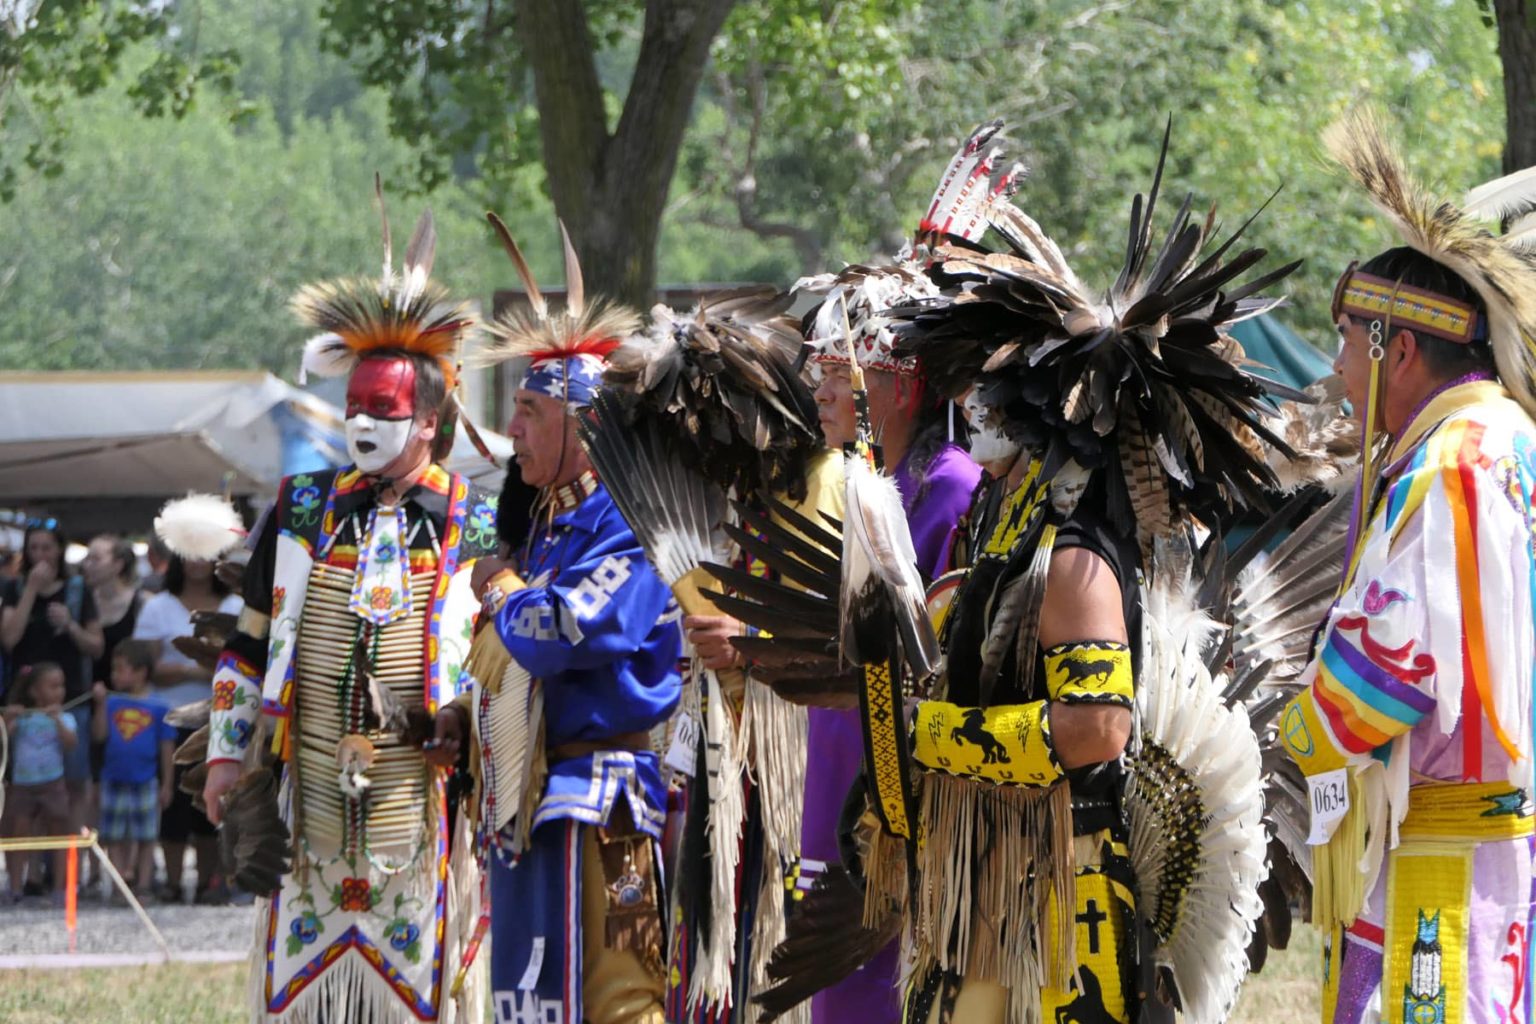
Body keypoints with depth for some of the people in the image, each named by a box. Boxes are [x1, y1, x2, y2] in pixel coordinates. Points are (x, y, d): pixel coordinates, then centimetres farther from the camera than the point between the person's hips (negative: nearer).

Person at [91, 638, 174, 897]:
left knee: (146, 840, 5)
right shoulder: (112, 702, 2)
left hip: (145, 782, -2)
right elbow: (99, 735, -8)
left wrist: (167, 785, 1)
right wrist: (101, 703, -15)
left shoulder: (158, 707, -4)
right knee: (115, 840, 6)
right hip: (114, 781, 2)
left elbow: (167, 748, 0)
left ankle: (143, 885, 12)